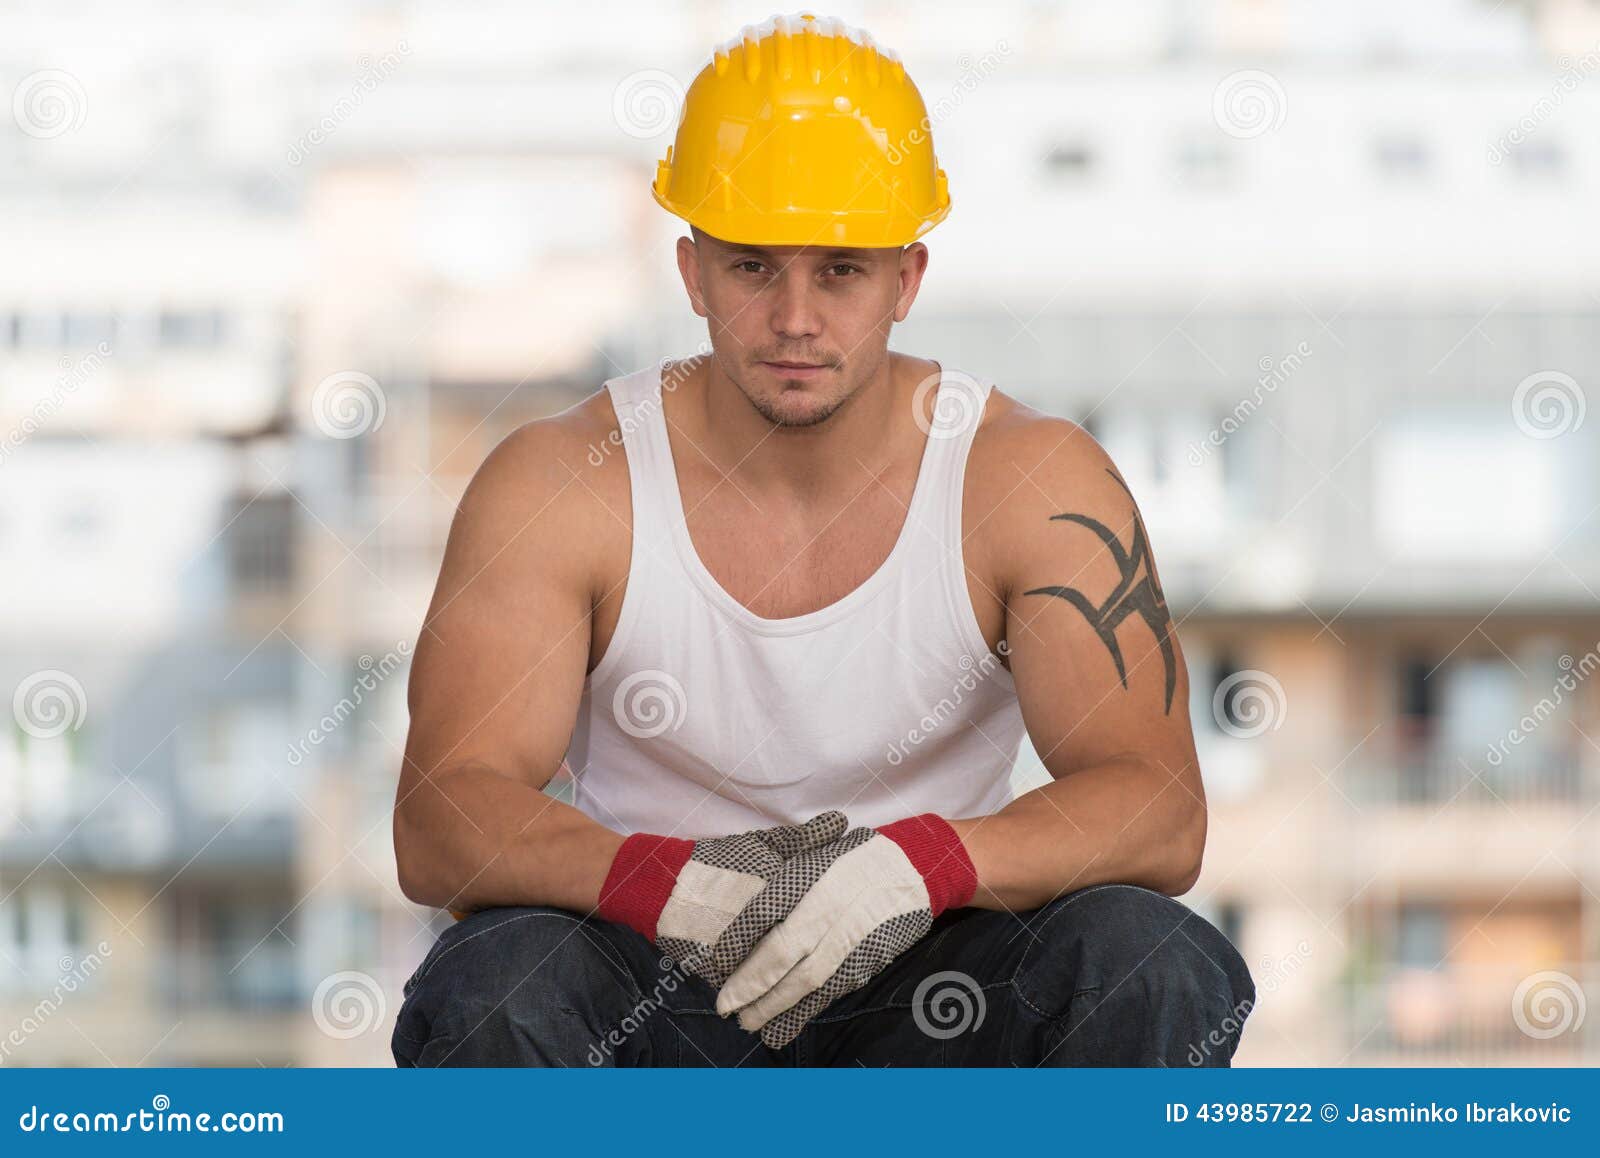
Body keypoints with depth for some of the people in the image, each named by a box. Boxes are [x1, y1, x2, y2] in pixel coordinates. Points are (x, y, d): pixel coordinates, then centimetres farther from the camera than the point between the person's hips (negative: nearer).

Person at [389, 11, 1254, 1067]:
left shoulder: (1033, 482, -10)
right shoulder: (560, 489, -10)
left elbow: (1160, 813, -18)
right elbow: (440, 819, -18)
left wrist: (920, 867, -39)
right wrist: (656, 880, -40)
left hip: (929, 978, 1)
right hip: (655, 998, -1)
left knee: (1153, 969, -28)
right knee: (491, 989, -33)